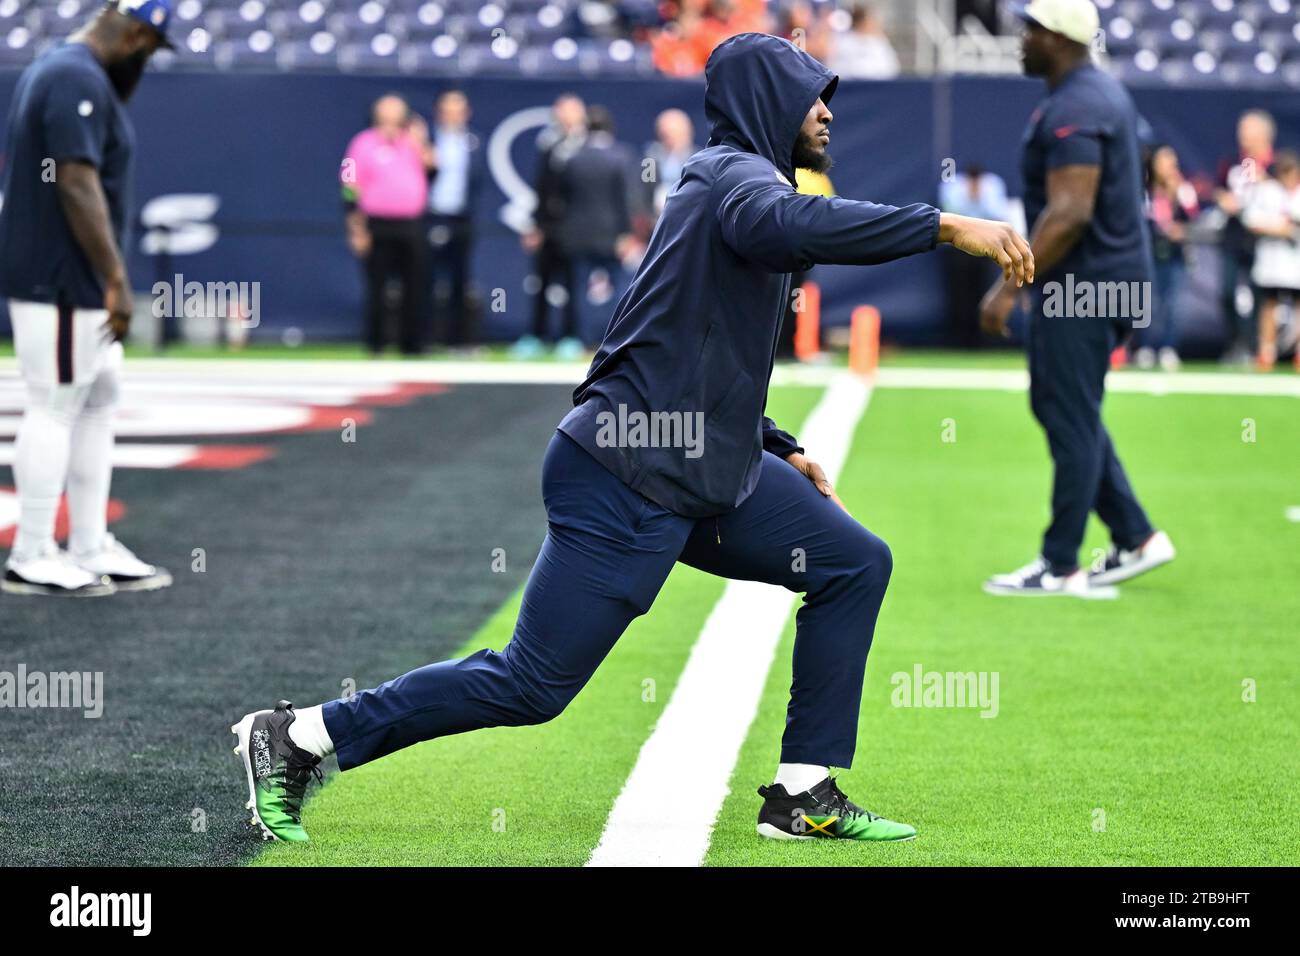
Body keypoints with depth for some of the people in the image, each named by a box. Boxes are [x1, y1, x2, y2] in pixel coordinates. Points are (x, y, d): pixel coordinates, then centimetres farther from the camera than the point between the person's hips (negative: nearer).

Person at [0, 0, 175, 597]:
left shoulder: (52, 70, 17)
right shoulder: (81, 80, -17)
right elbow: (77, 185, -24)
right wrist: (116, 279, -23)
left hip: (76, 283, 11)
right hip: (59, 281, -11)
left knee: (98, 400, 13)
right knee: (56, 407, -6)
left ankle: (91, 550, 17)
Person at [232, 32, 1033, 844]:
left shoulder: (740, 181, 20)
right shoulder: (738, 175, -11)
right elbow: (791, 226, -39)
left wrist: (782, 450, 22)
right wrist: (947, 227, -39)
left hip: (708, 473, 10)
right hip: (627, 481, -10)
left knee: (855, 565, 5)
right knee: (532, 686, -6)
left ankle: (805, 797, 6)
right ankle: (298, 737, 5)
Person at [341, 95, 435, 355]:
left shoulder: (414, 142, 13)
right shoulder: (364, 144, -2)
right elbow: (351, 190, -4)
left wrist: (420, 144, -8)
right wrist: (357, 230, -9)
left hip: (411, 225, 4)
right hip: (378, 226, -4)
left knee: (414, 286, 6)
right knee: (377, 285, -2)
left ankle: (412, 342, 12)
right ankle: (375, 343, 5)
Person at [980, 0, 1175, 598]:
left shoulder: (1071, 111, -18)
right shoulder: (1103, 93, 15)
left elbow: (1069, 213, -26)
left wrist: (1009, 287, -24)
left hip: (1081, 284, -11)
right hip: (1114, 276, 11)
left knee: (1070, 420, -5)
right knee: (1057, 405, 17)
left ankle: (1060, 568, 1)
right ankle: (1135, 538, 19)